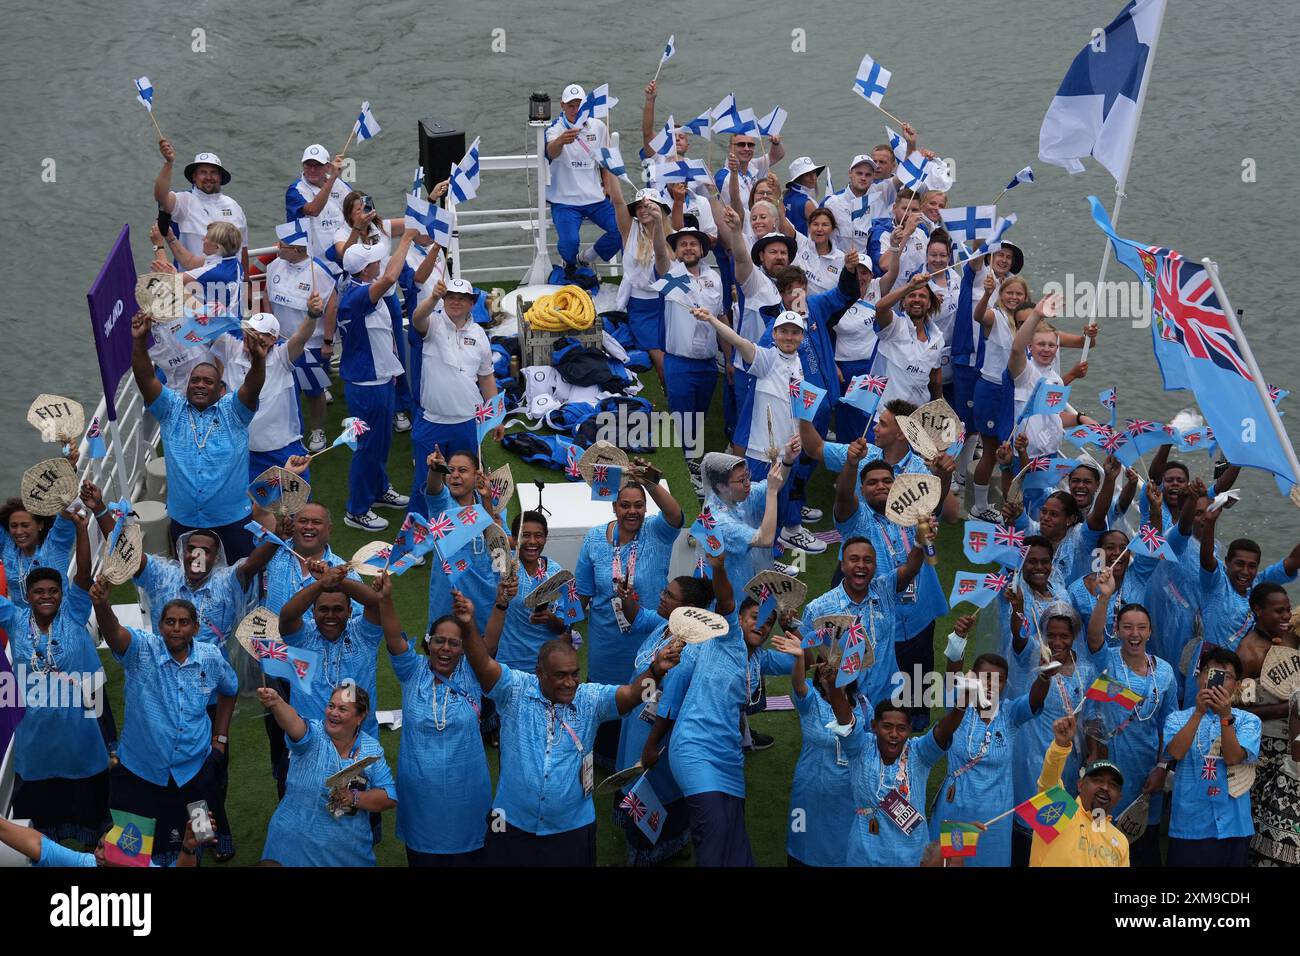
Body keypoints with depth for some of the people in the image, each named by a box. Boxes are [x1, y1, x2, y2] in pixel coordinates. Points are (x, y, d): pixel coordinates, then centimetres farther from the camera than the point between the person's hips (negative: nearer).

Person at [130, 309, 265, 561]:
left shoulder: (232, 410, -2)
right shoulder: (172, 409, 2)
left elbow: (252, 387, -21)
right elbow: (145, 378, -9)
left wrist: (258, 359, -42)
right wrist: (139, 341, -24)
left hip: (232, 518, -2)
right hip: (183, 520, 2)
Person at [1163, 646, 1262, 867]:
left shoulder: (1248, 721, 4)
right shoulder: (1178, 719, 5)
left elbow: (1233, 757, -12)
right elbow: (1176, 752, -14)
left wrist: (1225, 715, -22)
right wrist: (1199, 712, -21)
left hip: (1233, 826, 1)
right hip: (1189, 825, -1)